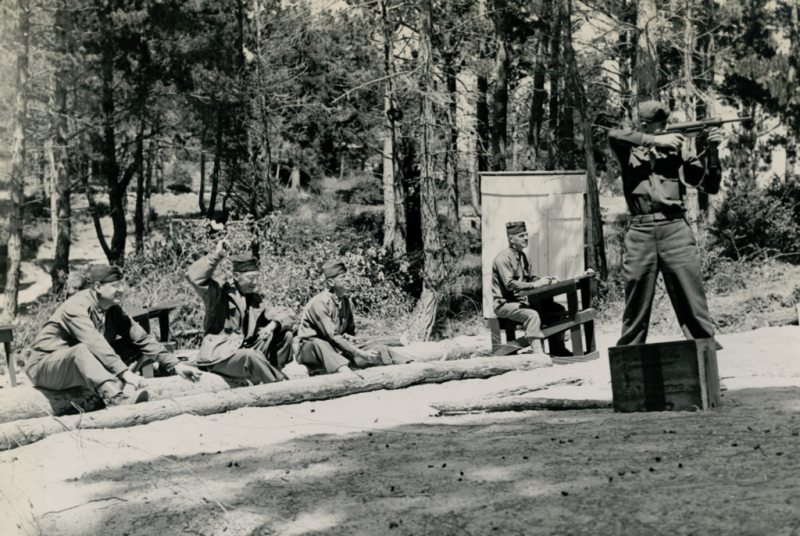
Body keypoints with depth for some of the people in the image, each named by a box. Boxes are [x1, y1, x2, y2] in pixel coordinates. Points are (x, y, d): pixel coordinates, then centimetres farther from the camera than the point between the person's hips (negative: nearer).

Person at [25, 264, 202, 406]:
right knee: (82, 350, -39)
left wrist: (176, 365, -9)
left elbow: (142, 338, 0)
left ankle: (115, 393, -29)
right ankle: (116, 398, -60)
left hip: (85, 366, 8)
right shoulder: (76, 307, -24)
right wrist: (125, 373, -49)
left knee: (129, 346, -5)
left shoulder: (113, 310, 1)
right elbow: (95, 344, -38)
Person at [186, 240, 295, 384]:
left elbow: (289, 314, 9)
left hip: (246, 353, 6)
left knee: (285, 335, -6)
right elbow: (193, 277, -16)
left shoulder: (256, 300, 14)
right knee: (251, 356, -36)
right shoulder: (220, 294, 1)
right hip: (219, 356, -6)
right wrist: (216, 256, -17)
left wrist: (273, 325, -13)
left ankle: (272, 375, -13)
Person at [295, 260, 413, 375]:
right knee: (319, 344, -42)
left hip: (338, 348, 8)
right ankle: (348, 374, -70)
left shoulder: (346, 302, 7)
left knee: (374, 348, -9)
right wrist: (360, 353, -28)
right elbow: (332, 336, -25)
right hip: (310, 348, -8)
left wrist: (348, 337, -4)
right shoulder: (320, 303, -18)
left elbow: (351, 331, 22)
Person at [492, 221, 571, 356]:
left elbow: (529, 278, 20)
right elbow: (510, 285, -25)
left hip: (522, 300, 10)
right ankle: (537, 352, -40)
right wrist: (535, 285, -29)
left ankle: (558, 348, 12)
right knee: (532, 315, -36)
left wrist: (544, 280, 1)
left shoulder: (522, 256, 15)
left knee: (559, 309, 4)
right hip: (504, 303, -10)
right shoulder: (503, 258, -17)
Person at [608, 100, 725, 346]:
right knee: (636, 302, 6)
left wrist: (712, 149, -6)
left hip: (675, 229, 0)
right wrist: (657, 140, -12)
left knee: (691, 296, -3)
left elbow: (711, 183, 9)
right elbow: (613, 135, -13)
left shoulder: (675, 151, 12)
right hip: (640, 232, 0)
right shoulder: (630, 151, 10)